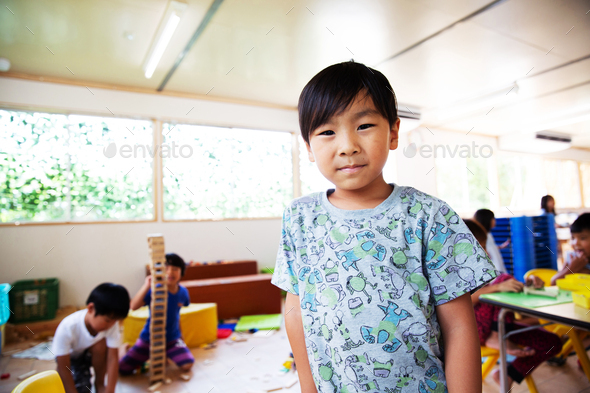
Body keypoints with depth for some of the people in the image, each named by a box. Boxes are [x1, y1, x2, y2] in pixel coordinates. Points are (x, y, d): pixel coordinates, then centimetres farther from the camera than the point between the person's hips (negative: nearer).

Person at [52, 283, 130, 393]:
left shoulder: (111, 323, -30)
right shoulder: (67, 327, -36)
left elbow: (113, 358, -28)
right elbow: (63, 368, -29)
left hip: (91, 354, 2)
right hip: (70, 357, -2)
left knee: (100, 344, -30)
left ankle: (99, 383, -9)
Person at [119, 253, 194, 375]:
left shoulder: (183, 292, -5)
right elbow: (133, 306, -34)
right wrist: (146, 285, -43)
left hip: (172, 339, 2)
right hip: (149, 338, -2)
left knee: (187, 365, -20)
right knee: (123, 369, -11)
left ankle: (165, 355, 13)